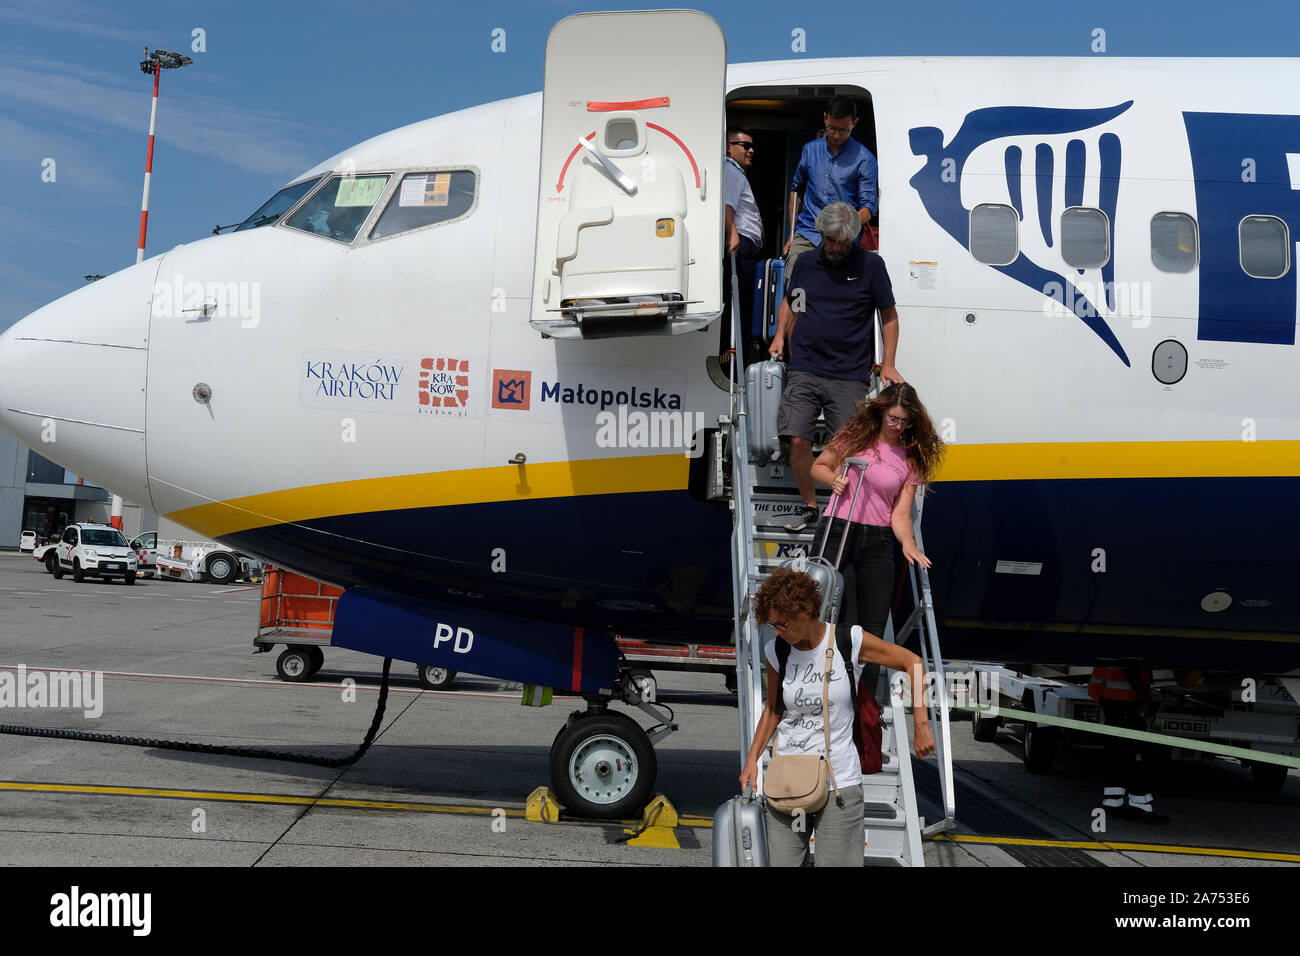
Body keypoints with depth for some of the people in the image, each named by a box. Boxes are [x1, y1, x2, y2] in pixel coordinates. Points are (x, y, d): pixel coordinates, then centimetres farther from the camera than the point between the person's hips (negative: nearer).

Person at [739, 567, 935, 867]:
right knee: (782, 862, 2)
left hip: (838, 782, -3)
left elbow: (912, 663, 0)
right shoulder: (775, 651, 1)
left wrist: (921, 724, -4)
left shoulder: (849, 641, -9)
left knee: (837, 862, -5)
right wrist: (752, 759, 6)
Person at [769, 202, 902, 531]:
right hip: (804, 371, 2)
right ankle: (809, 505, 12)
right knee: (798, 440, -7)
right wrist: (780, 335, 11)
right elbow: (790, 302, 27)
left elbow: (889, 315, 8)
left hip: (849, 376, -2)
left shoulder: (871, 265, 2)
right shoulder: (805, 264, 10)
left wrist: (888, 364, 2)